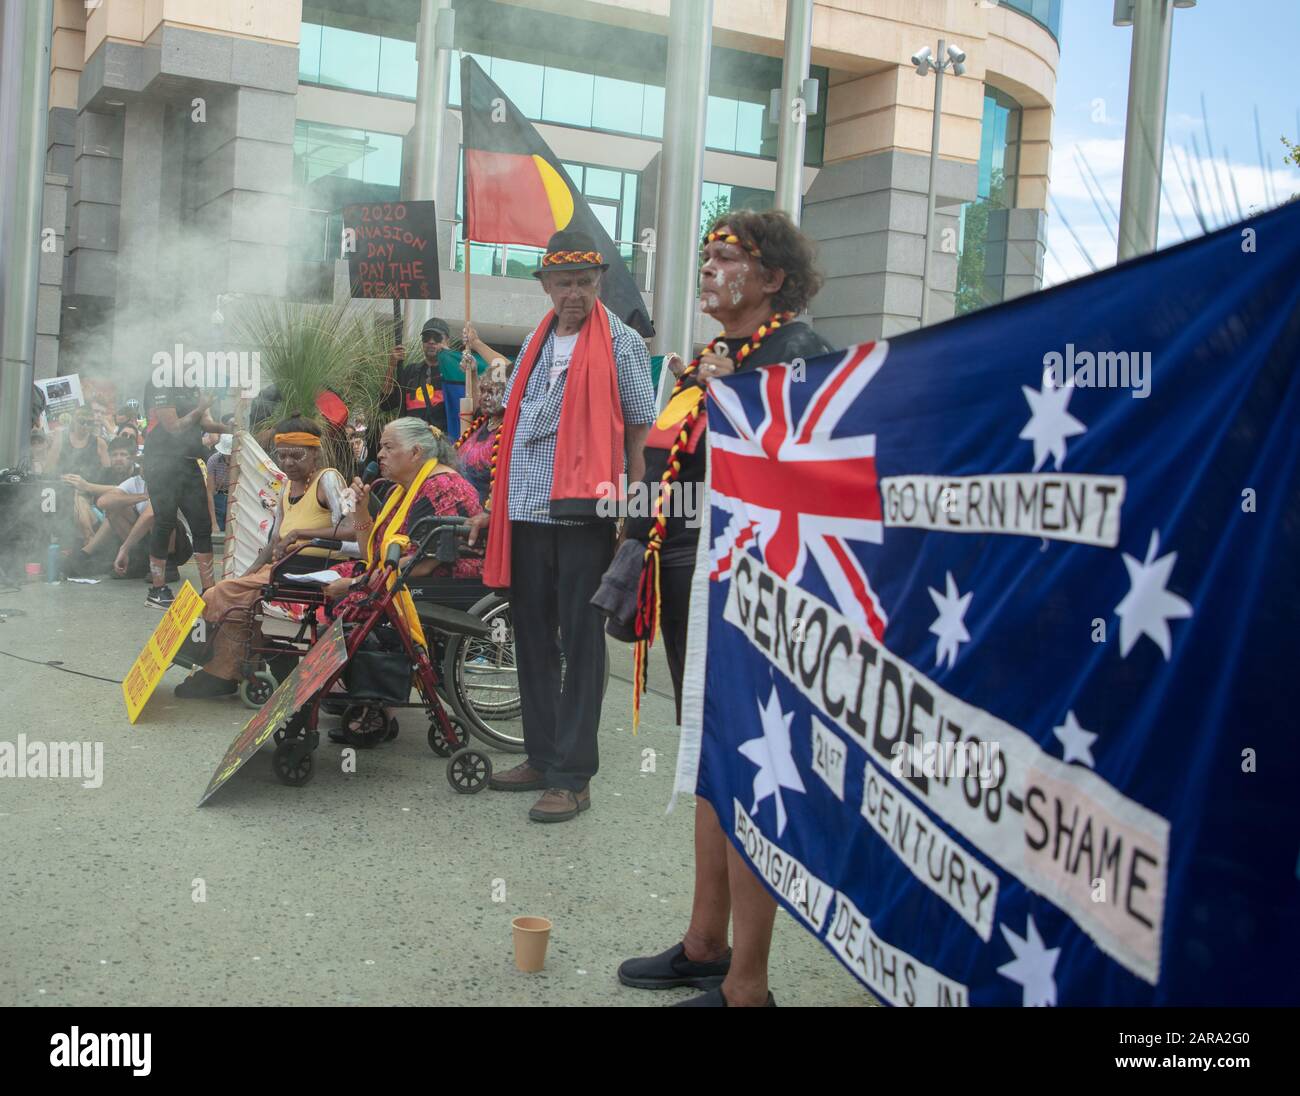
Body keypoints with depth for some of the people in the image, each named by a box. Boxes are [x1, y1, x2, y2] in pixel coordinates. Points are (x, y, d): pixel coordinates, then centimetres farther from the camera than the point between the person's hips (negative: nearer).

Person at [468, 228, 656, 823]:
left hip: (585, 512, -6)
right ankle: (542, 758, 22)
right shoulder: (535, 342, 17)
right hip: (527, 512, 7)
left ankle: (573, 776, 3)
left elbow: (640, 430, -2)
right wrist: (496, 503, 17)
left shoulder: (621, 343, -1)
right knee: (532, 638, 11)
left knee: (581, 643, -1)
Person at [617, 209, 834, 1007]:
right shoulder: (709, 356, 18)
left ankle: (746, 983, 7)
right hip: (685, 576, 10)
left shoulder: (799, 353, -10)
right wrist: (647, 544, 22)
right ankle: (706, 944, 32)